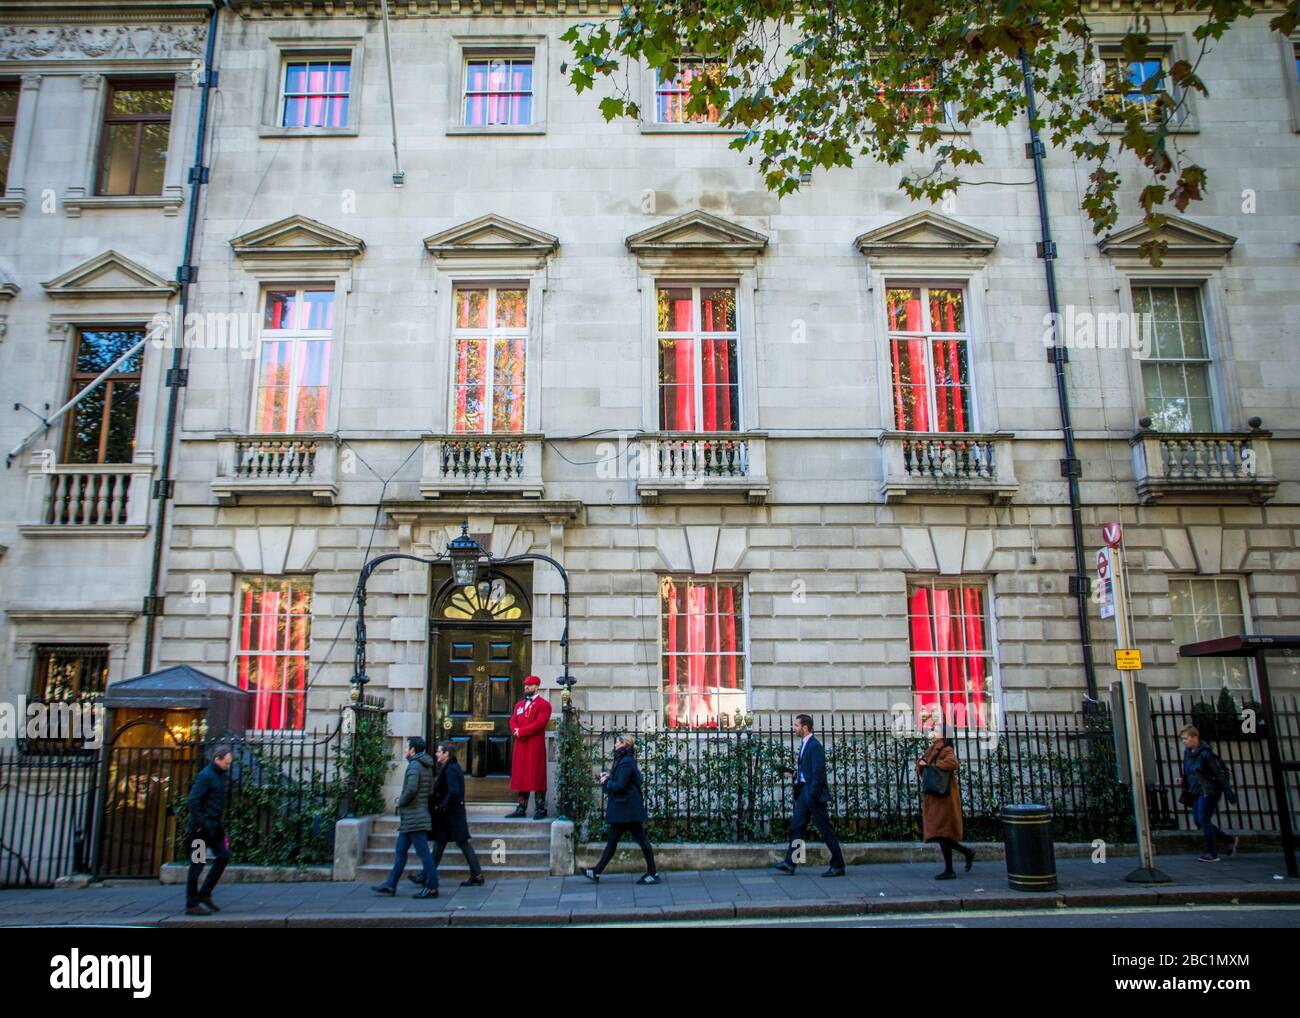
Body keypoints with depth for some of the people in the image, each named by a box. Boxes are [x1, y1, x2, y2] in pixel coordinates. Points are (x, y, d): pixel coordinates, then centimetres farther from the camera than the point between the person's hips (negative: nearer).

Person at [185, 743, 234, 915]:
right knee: (197, 864, -1)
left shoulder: (221, 775, 12)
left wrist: (219, 823, 11)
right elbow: (193, 799, -21)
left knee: (223, 856, 9)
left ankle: (205, 893, 18)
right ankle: (191, 905, 6)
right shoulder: (206, 775, -15)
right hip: (203, 826, -9)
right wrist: (199, 825, -20)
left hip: (214, 825, 9)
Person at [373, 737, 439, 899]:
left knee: (423, 852, -5)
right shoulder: (427, 766, 14)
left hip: (413, 818, -10)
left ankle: (432, 887, -2)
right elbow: (430, 790, 18)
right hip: (410, 820, 10)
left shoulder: (414, 765, -15)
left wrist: (401, 802, -10)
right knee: (401, 850, 15)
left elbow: (411, 788, -27)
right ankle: (391, 885, 21)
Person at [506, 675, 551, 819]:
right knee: (520, 776, 7)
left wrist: (521, 731, -16)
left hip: (535, 745, -7)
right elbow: (513, 721, 13)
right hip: (520, 745, 7)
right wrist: (516, 731, -10)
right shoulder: (519, 705, 21)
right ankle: (521, 808, 13)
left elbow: (540, 723, -14)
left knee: (536, 776, -4)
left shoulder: (543, 704, -2)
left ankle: (541, 809, 2)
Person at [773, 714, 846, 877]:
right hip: (803, 792, 10)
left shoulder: (815, 746, -15)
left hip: (813, 793, -10)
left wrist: (812, 796, -20)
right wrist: (794, 773, 5)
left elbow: (818, 773, -19)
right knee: (796, 827, 8)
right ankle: (790, 863, 12)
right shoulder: (804, 744, 14)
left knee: (825, 829, -1)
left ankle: (838, 866, 7)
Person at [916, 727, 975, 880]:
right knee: (939, 833, 12)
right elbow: (921, 769, 22)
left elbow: (952, 763, -32)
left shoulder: (947, 751, -10)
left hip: (943, 798, -9)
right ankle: (968, 852, 27)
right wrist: (921, 763, -1)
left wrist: (931, 765, -21)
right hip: (933, 798, 9)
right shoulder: (931, 751, 16)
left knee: (941, 833, -5)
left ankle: (949, 871, 3)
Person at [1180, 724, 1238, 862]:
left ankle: (1211, 853, 1)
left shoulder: (1205, 753, -15)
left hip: (1209, 791, -9)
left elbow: (1220, 773, -15)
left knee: (1204, 820, -10)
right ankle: (1229, 839, 25)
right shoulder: (1187, 752, 9)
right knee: (1198, 821, 7)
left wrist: (1228, 792, -15)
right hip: (1196, 792, 9)